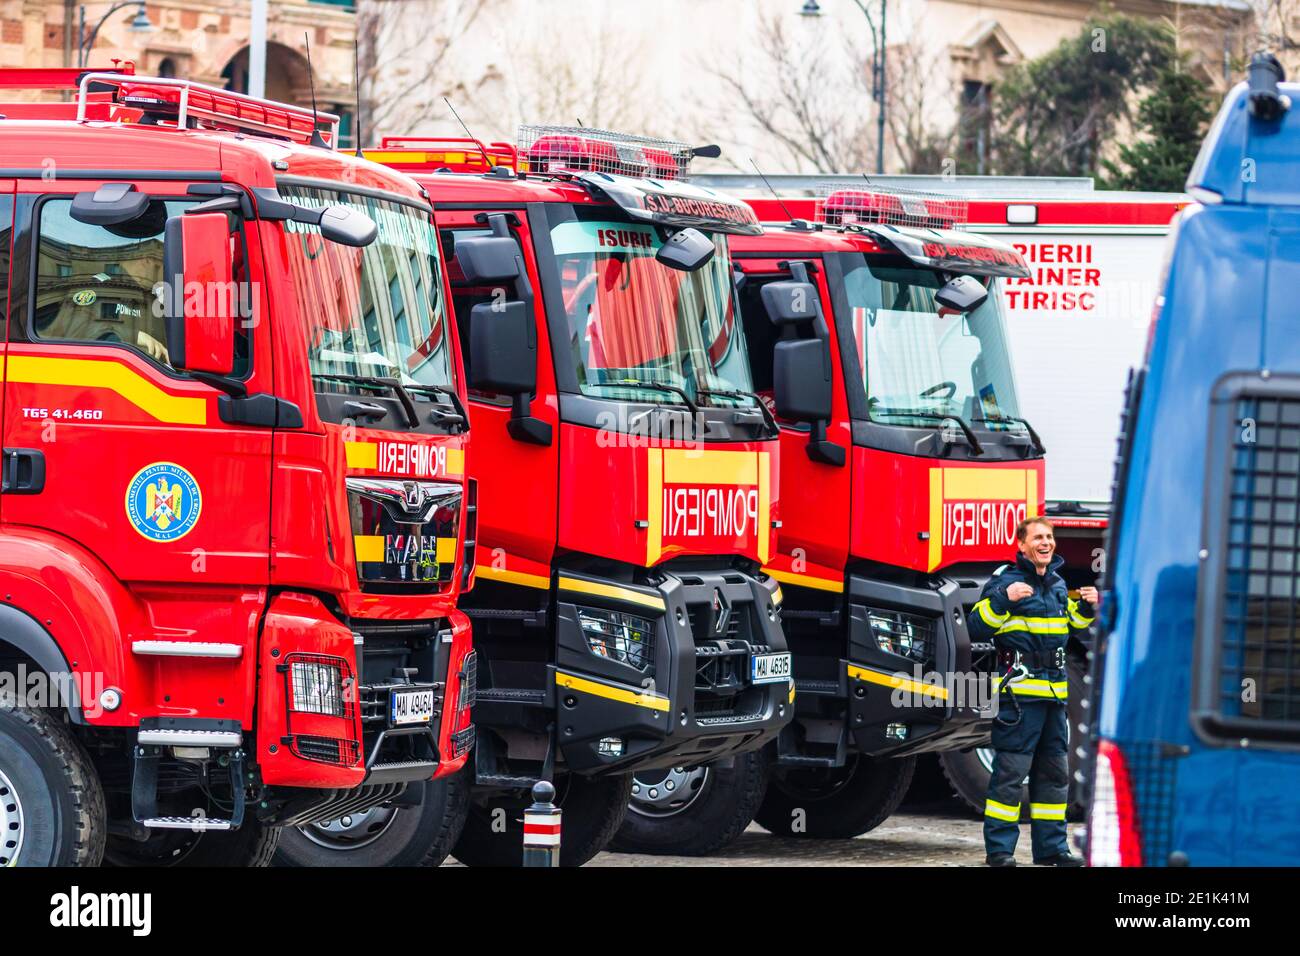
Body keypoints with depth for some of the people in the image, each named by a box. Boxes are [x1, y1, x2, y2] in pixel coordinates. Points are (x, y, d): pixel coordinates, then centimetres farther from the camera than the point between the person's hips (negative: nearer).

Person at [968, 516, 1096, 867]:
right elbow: (977, 627, -12)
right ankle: (999, 848, -4)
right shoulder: (1006, 580, -5)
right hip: (1019, 690, -8)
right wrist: (1004, 598, -24)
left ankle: (1051, 847, 19)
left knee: (1055, 772, 12)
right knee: (1010, 772, -7)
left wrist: (1087, 608, 10)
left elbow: (1074, 629, 29)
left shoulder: (1058, 585, 17)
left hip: (1054, 691, 8)